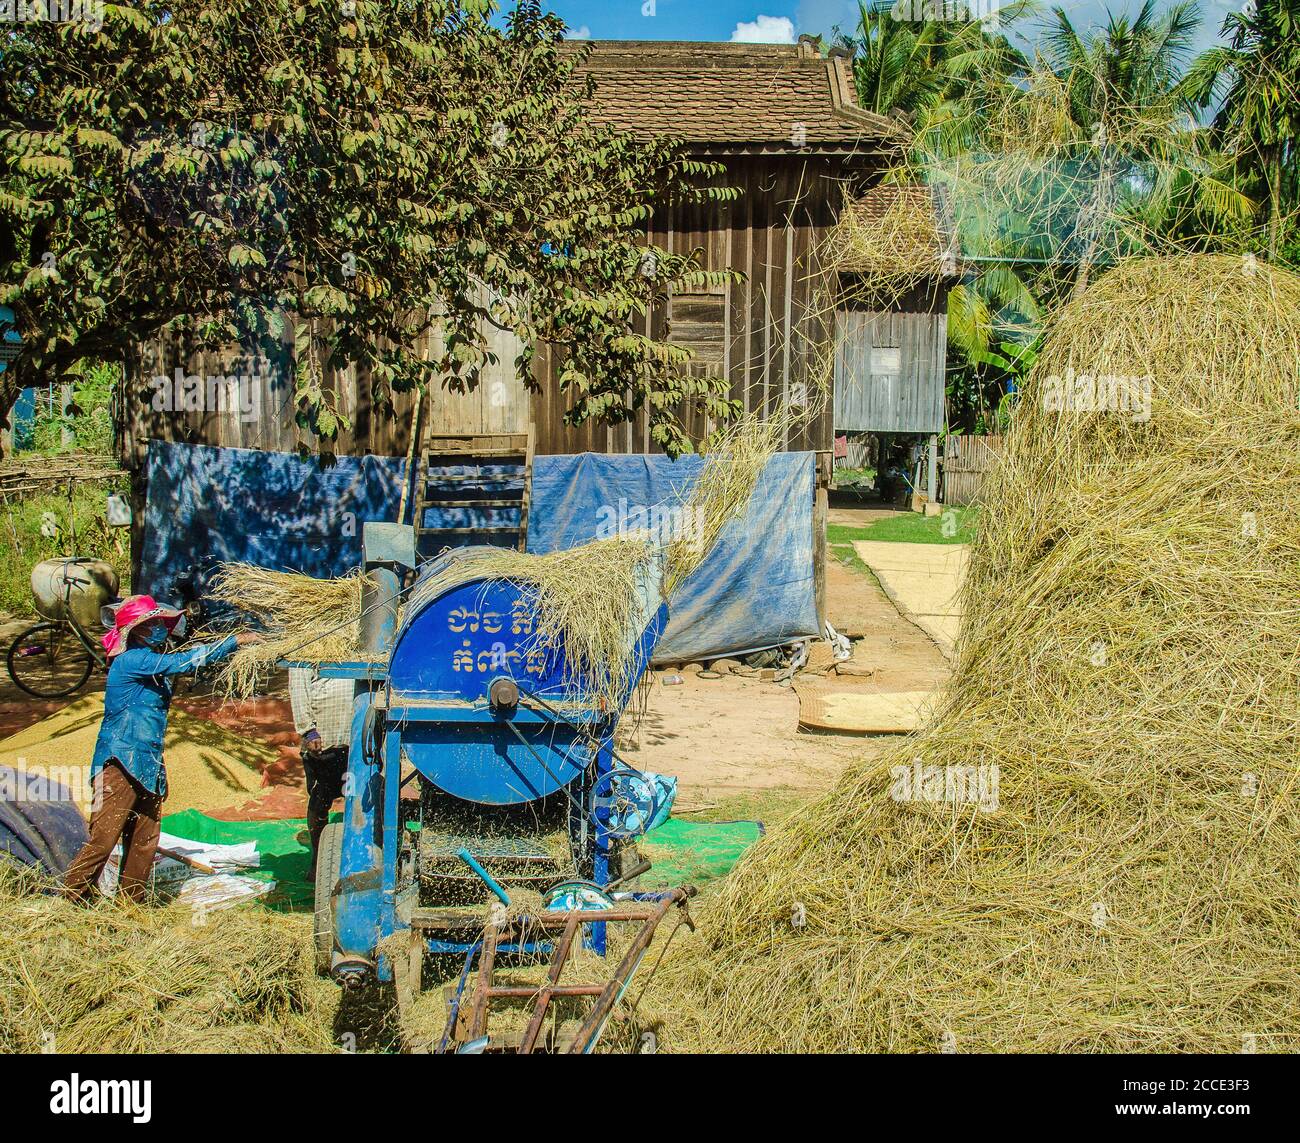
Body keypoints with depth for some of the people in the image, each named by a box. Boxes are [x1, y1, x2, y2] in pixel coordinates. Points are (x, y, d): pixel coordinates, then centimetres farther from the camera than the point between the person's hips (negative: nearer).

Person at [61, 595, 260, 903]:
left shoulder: (151, 661, 16)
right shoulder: (131, 660, -12)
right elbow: (184, 662, -18)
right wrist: (235, 641, -15)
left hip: (147, 767, 9)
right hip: (121, 764, -9)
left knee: (145, 843, 9)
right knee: (103, 839, -8)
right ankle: (71, 901, -1)